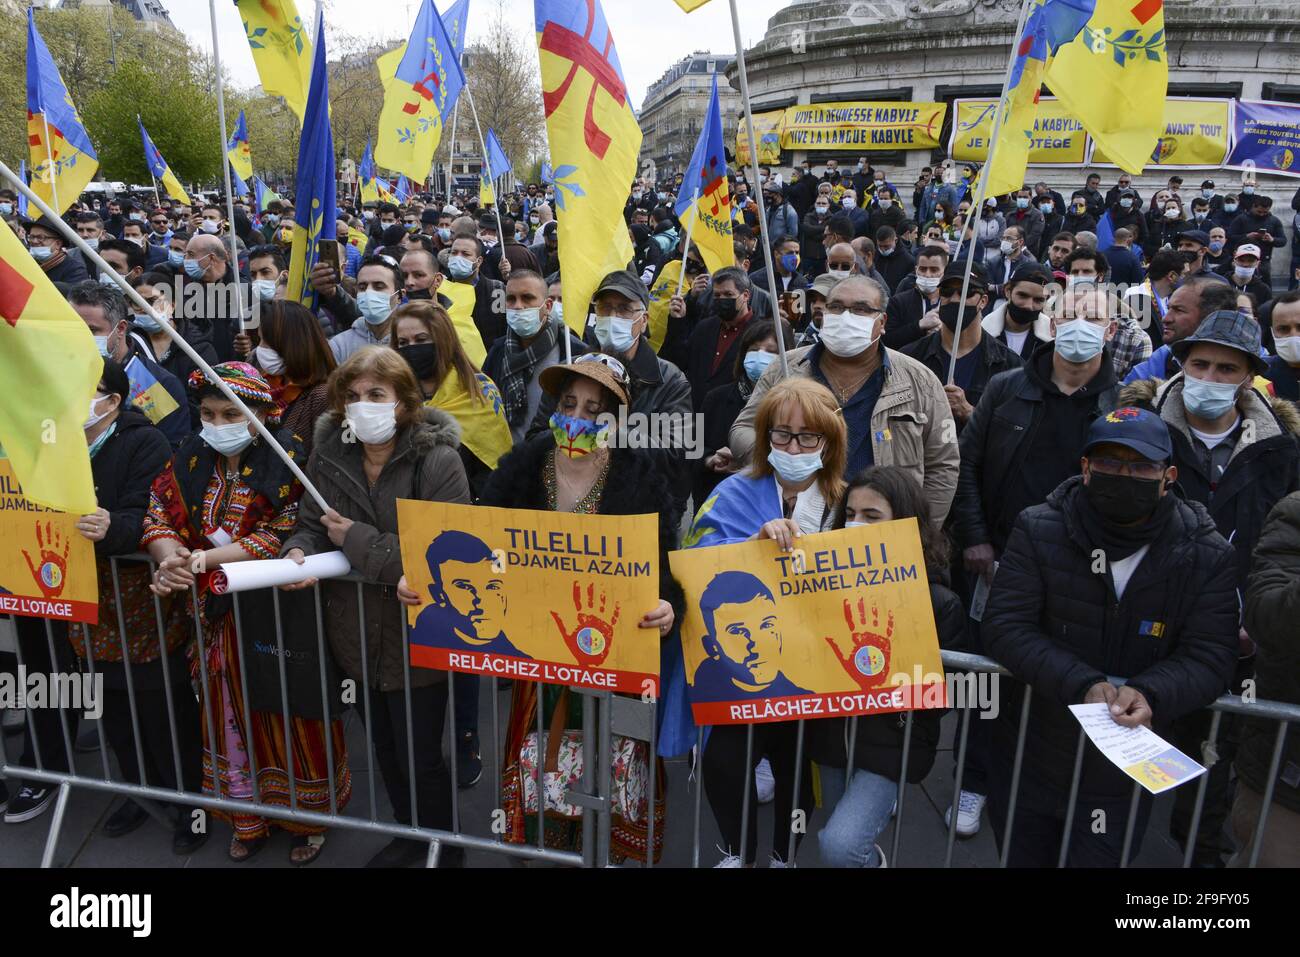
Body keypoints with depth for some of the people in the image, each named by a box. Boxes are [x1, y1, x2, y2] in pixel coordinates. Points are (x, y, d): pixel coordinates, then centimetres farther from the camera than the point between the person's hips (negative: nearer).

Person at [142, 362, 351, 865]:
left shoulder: (286, 460, -14)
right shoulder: (191, 458, 4)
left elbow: (282, 538, -20)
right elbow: (158, 512, -1)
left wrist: (202, 559, -24)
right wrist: (170, 555, -23)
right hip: (217, 615, 5)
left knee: (288, 716, 7)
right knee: (230, 713, 16)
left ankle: (309, 816, 28)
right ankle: (248, 816, 36)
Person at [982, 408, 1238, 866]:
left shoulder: (1207, 557, -8)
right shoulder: (1039, 531, -12)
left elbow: (1210, 655, -12)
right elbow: (1005, 626, -17)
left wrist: (1149, 694, -33)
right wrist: (1083, 685, -31)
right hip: (1026, 762, 0)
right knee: (1019, 859, 21)